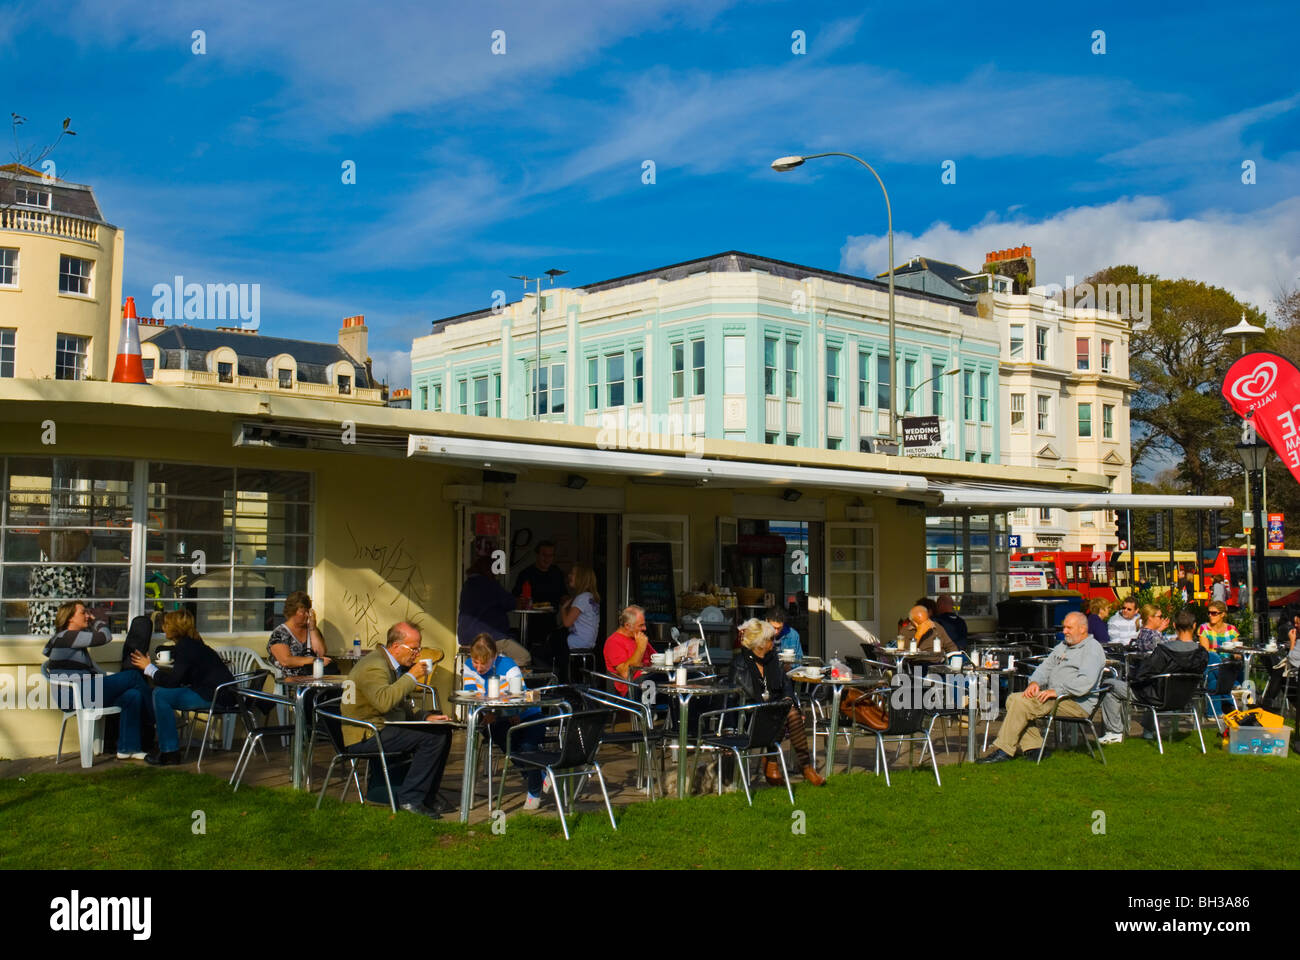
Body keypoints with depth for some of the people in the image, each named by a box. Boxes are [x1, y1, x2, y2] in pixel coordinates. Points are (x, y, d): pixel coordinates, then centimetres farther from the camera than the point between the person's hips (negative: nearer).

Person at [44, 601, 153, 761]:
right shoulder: (67, 636, -7)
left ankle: (127, 748, -7)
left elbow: (92, 669, 25)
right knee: (134, 676, -9)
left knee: (133, 695, -6)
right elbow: (105, 637, -10)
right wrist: (98, 622, 11)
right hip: (75, 695, -10)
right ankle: (155, 720, 7)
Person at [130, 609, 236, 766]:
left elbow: (172, 681, -16)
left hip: (218, 695, -10)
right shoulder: (192, 644, 17)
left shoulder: (185, 647, -13)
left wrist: (148, 668, -3)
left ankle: (170, 753, -11)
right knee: (160, 691, 11)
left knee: (160, 695, -14)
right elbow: (180, 679, 17)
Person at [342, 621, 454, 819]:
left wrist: (425, 717, 8)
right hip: (366, 736, -11)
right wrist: (411, 676, -26)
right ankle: (410, 798, -13)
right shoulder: (374, 667, -18)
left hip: (382, 729, 11)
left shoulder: (394, 666, 16)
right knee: (431, 738, -21)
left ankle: (427, 797, 11)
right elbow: (384, 702, -35)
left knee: (443, 731, 6)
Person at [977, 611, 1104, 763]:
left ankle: (1004, 750, -18)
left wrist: (1057, 691, -22)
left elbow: (1085, 682, -22)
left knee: (1022, 703, -24)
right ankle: (1032, 746, -9)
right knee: (1013, 699, -7)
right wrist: (1035, 682, -1)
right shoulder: (1063, 646, 23)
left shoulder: (1092, 649, -7)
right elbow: (1046, 667, 21)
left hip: (1077, 703, -10)